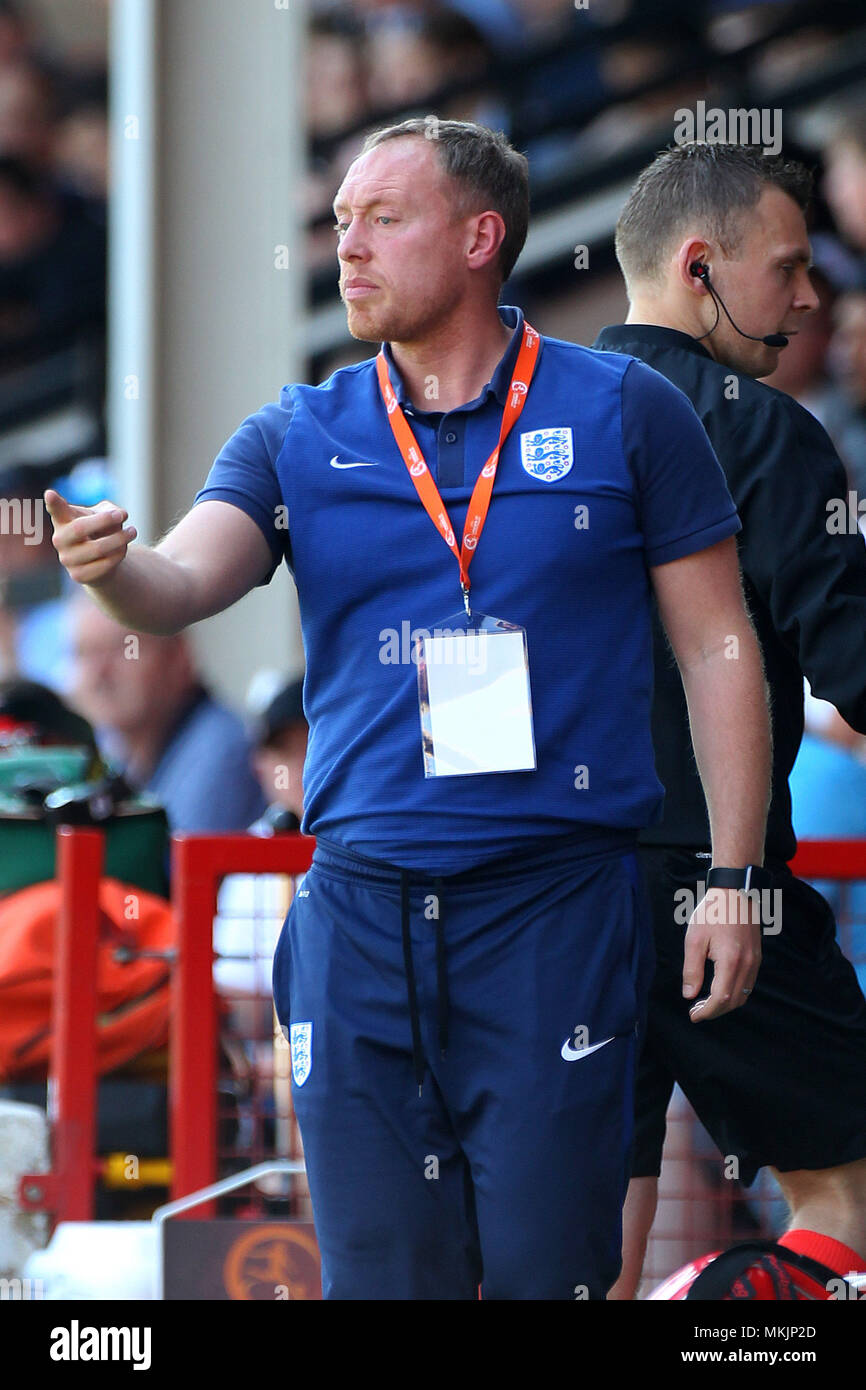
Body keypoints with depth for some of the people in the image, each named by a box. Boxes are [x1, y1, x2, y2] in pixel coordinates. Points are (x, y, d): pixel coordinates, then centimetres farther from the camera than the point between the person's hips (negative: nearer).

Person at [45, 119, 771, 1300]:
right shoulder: (297, 438, 9)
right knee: (380, 1275, 5)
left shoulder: (624, 414, 2)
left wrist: (734, 877, -2)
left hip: (554, 907, -3)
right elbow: (187, 581, -7)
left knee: (547, 1271, -4)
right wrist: (112, 567, -31)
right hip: (360, 914, 3)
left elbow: (716, 647, 4)